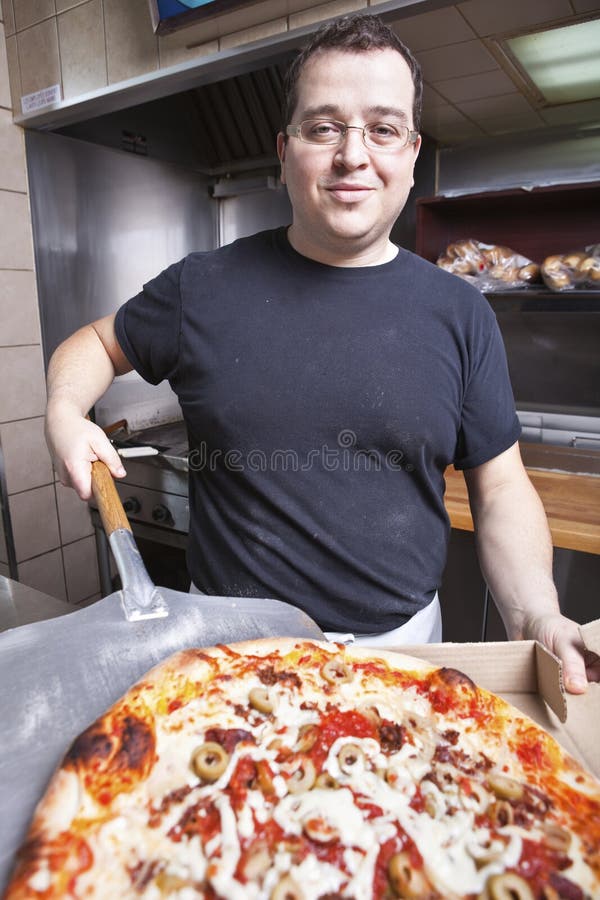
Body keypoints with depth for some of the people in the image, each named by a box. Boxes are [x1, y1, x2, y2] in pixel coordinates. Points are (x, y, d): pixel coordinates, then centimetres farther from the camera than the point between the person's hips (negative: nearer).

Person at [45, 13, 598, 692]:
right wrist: (65, 414, -11)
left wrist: (536, 614, -16)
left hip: (400, 639, 1)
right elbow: (96, 343, 10)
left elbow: (500, 490, -1)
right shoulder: (201, 289, -7)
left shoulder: (461, 315, -5)